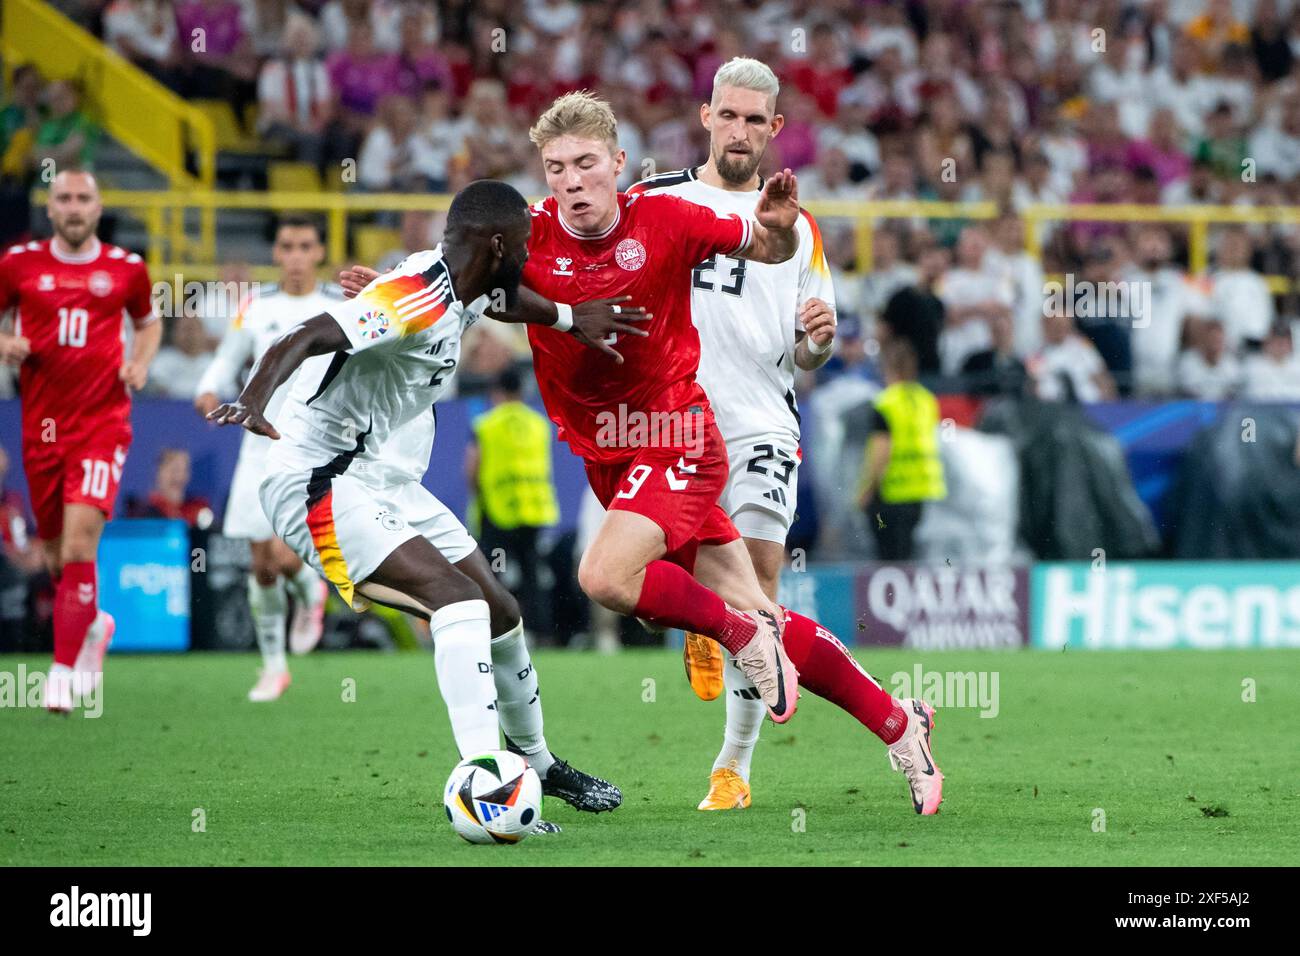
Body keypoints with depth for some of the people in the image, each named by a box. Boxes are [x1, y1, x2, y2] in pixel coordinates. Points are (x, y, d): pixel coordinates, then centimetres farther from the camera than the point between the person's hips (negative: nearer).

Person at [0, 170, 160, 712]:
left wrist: (141, 363, 3)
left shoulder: (126, 269, 4)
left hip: (103, 424, -2)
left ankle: (63, 674, -17)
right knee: (56, 553, 11)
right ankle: (94, 625, 43)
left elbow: (148, 322, 22)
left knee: (80, 542, -18)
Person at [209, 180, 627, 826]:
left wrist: (574, 315, 33)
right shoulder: (414, 299, -25)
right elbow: (302, 340, -37)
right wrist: (255, 401, -53)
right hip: (320, 484, -10)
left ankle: (537, 764, 37)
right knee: (458, 597, -25)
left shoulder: (463, 291, 4)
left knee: (499, 611, 15)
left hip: (388, 481, 10)